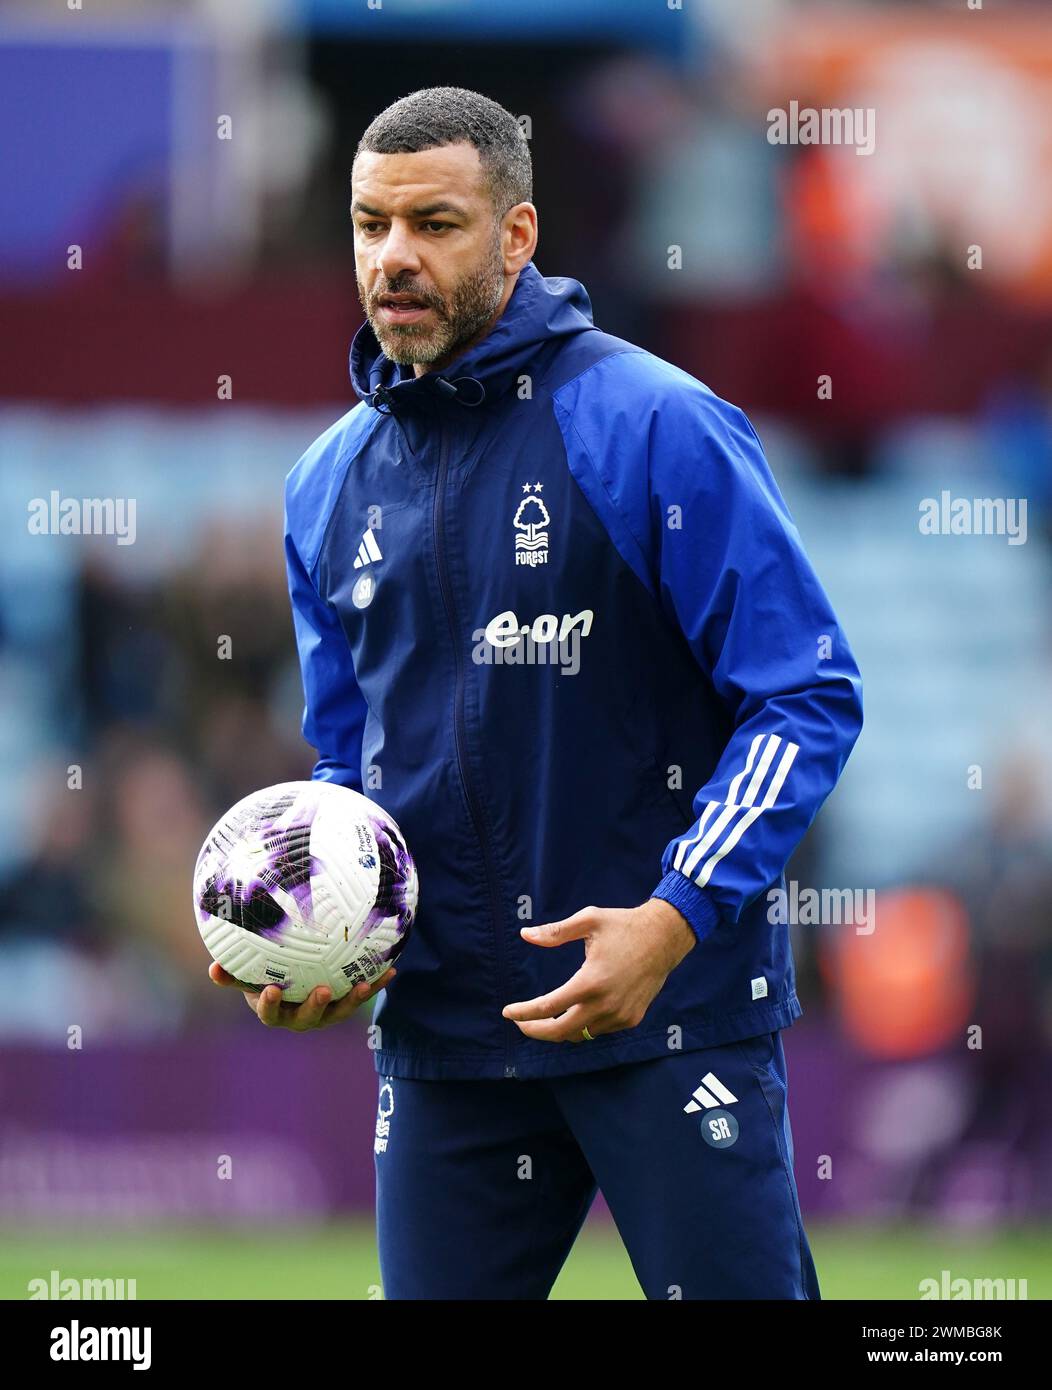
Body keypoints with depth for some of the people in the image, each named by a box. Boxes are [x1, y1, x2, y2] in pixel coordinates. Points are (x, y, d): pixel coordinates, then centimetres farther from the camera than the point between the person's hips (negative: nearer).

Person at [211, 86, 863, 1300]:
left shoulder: (655, 428, -8)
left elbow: (811, 698, -10)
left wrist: (677, 917, -20)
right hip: (439, 1029, 5)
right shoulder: (329, 486, 10)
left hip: (674, 1012, -5)